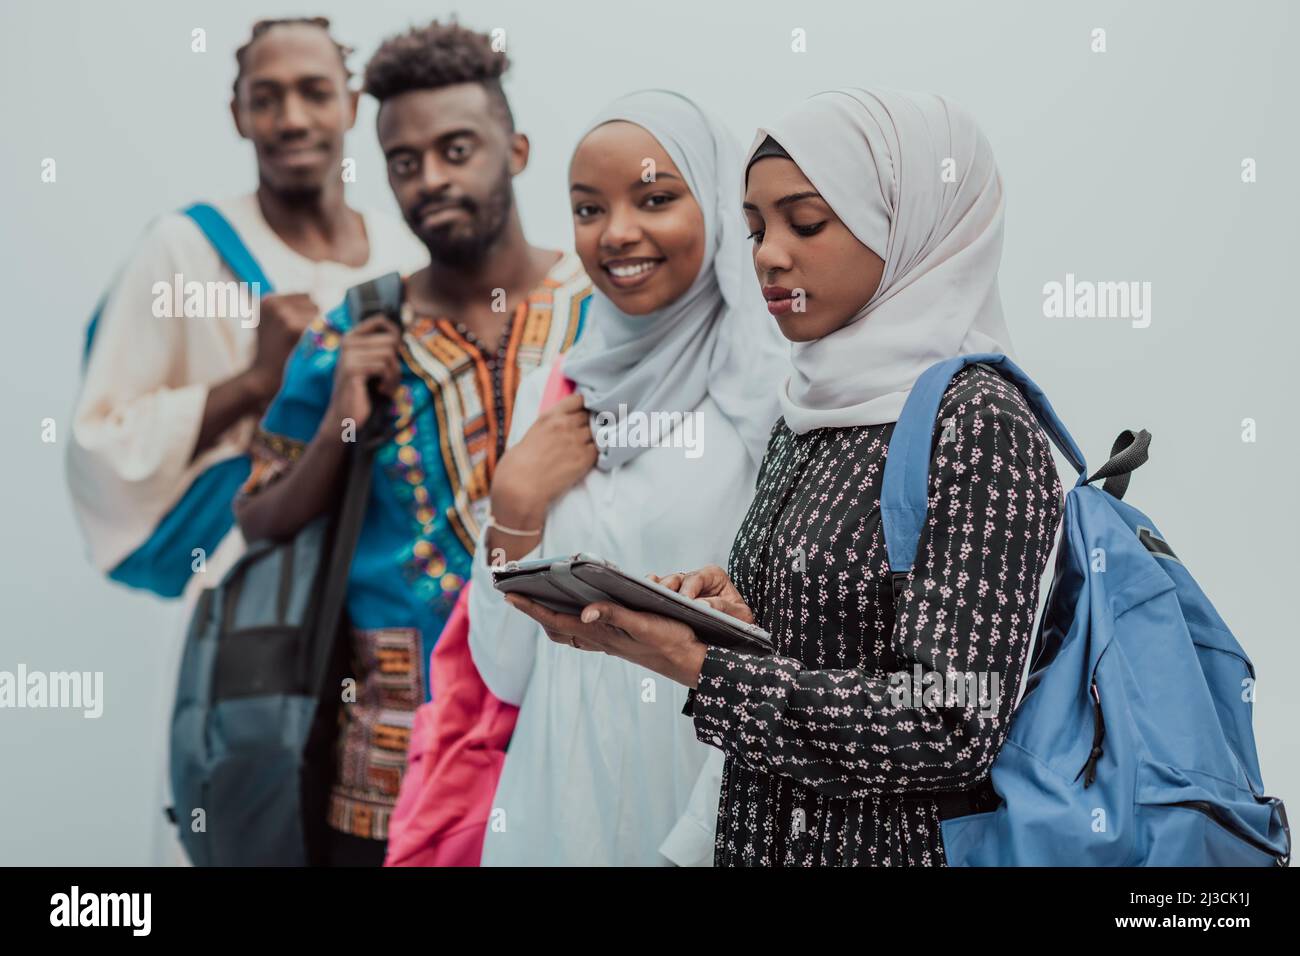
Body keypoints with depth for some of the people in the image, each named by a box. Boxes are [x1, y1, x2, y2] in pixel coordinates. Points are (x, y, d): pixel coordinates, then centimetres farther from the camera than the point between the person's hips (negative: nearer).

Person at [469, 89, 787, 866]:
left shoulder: (777, 393, -10)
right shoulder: (553, 393, 5)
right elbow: (508, 670, 4)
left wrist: (699, 844, -21)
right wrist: (517, 504, -8)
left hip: (704, 802, -4)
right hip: (561, 798, 5)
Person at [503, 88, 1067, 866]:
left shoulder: (977, 425, -16)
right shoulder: (810, 412, 8)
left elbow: (953, 731, -23)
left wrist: (695, 664, -22)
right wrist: (736, 621, -6)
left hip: (891, 844, -7)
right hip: (762, 836, 7)